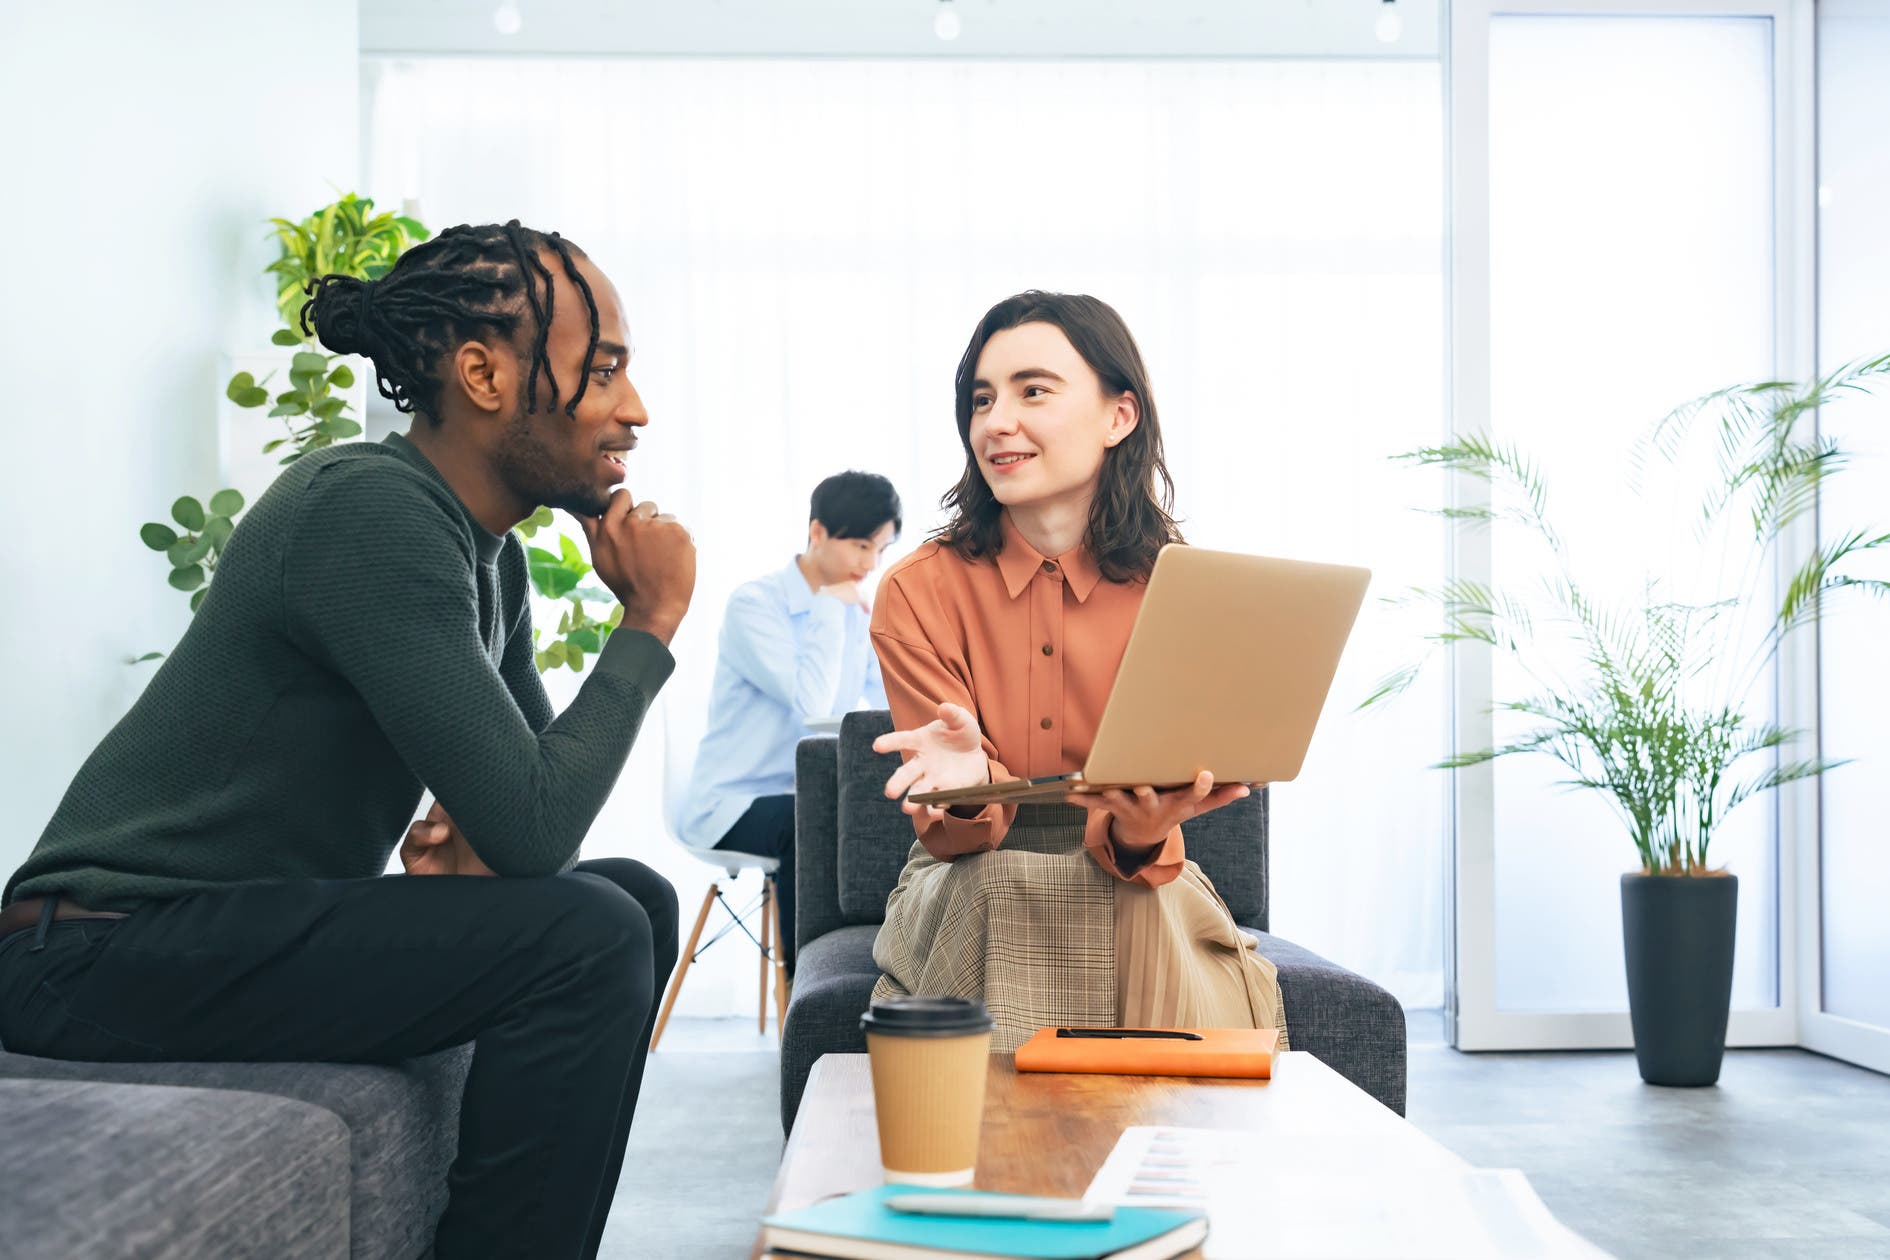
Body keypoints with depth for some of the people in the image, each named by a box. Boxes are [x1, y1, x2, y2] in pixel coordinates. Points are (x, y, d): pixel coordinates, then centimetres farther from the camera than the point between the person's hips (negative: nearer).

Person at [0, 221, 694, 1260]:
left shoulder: (490, 551, 9)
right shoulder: (373, 513, -22)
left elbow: (533, 774, 18)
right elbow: (531, 828, -26)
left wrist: (479, 821, -5)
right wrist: (649, 623, -14)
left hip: (266, 917, 10)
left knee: (634, 901, 9)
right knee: (588, 936, -22)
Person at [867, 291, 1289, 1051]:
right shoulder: (918, 593, -6)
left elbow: (1137, 815, -9)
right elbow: (953, 838, -10)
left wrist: (1140, 832, -35)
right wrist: (968, 787, -36)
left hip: (1135, 890, 2)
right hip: (972, 897, -2)